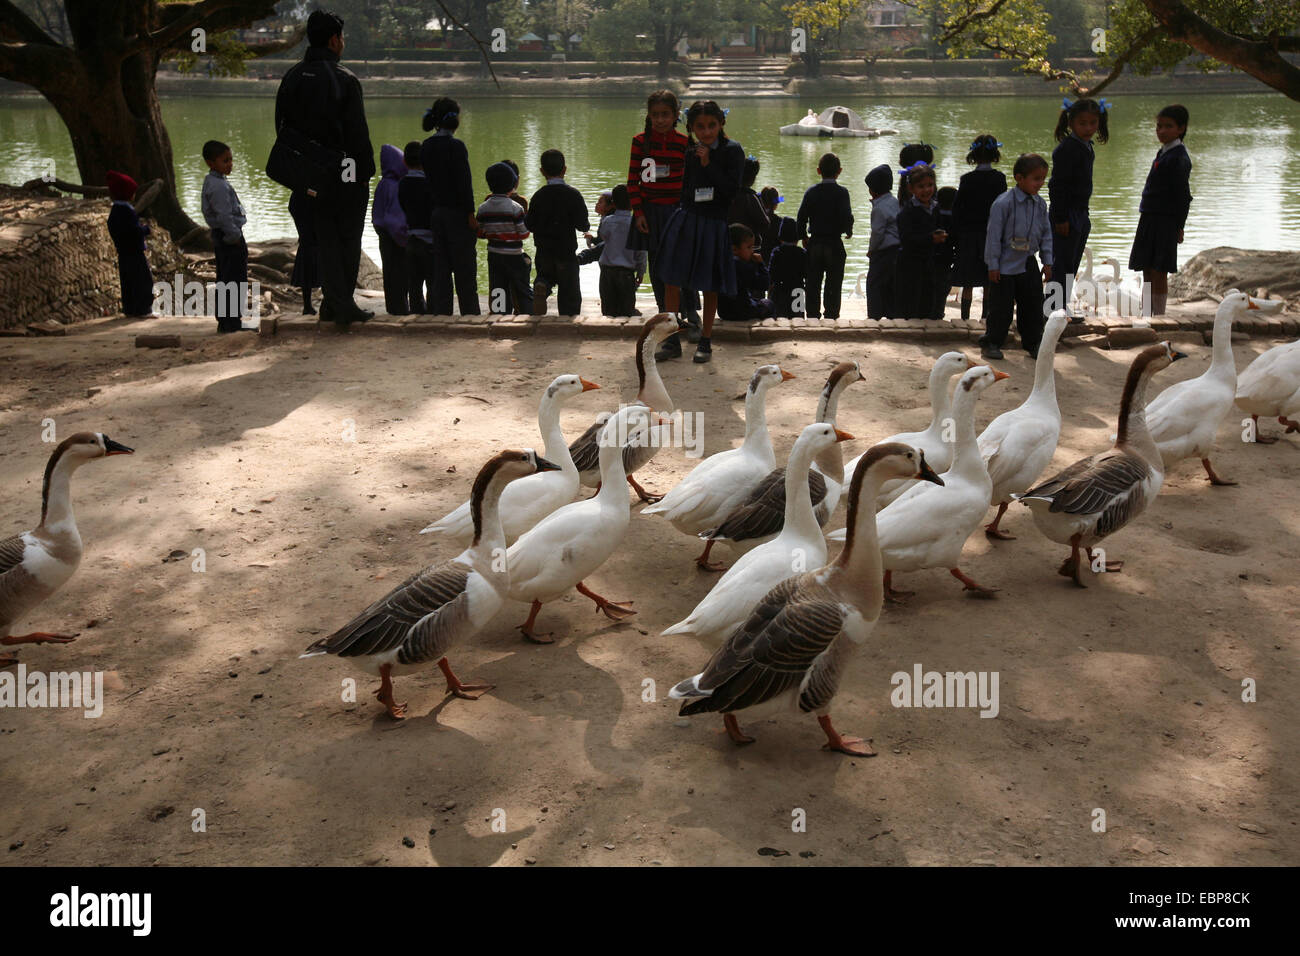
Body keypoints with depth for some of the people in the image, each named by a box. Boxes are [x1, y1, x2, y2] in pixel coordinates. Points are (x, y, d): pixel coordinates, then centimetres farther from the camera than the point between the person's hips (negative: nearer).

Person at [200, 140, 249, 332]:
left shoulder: (211, 181, 14)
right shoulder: (219, 186, -19)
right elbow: (224, 216, -24)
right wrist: (235, 235, -16)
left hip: (221, 238, 11)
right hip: (230, 239, -11)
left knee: (224, 280, 15)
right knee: (236, 280, -7)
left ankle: (224, 322, 22)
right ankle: (233, 322, -5)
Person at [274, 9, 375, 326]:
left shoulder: (291, 77, 7)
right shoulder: (344, 79, -12)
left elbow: (283, 126, 10)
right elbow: (357, 132, -13)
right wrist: (366, 172, -6)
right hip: (346, 175, -5)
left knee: (325, 239, 10)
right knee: (349, 238, 7)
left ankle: (336, 303, 8)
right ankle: (340, 303, 9)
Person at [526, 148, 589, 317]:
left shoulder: (538, 196, -3)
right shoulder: (573, 195, -9)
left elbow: (530, 225, -1)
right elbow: (582, 225, -11)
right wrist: (586, 226, 12)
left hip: (544, 253, 2)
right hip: (566, 252, -2)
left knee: (545, 276, 27)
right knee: (570, 295, 7)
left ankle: (541, 286, -3)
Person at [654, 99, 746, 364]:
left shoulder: (732, 150, -6)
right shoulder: (691, 151, 8)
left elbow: (731, 190, -15)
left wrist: (708, 164, -17)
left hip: (714, 224, -4)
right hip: (686, 219, 4)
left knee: (709, 286, 6)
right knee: (670, 280, -1)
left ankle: (705, 341, 20)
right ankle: (671, 341, 9)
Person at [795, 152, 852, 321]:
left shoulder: (811, 192, 0)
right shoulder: (842, 192, -7)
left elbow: (801, 218, -2)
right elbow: (847, 217, -16)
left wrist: (804, 237, 12)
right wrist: (849, 232, 4)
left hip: (814, 243, 2)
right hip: (834, 244, -2)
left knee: (813, 285, 10)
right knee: (834, 286, 5)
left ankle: (812, 317, 12)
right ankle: (831, 317, 5)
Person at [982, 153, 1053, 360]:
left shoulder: (1040, 204, 4)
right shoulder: (1003, 203, -15)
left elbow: (1046, 233, 12)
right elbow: (994, 234, -12)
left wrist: (1047, 262, 9)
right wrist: (993, 265, -12)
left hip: (1029, 264, 6)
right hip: (1005, 265, -6)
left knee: (1033, 304, 9)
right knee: (1001, 307, 0)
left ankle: (1033, 343, 22)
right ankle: (991, 343, 14)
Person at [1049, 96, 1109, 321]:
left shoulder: (1086, 147, 12)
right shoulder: (1067, 148, -16)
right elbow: (1057, 184, -20)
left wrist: (1082, 214, 20)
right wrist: (1061, 218, -21)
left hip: (1080, 213, 10)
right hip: (1066, 215, -10)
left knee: (1071, 265, 14)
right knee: (1063, 263, -4)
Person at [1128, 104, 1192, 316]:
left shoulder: (1178, 159, -14)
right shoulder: (1164, 153, 14)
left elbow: (1182, 195, -14)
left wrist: (1179, 227, -14)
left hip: (1165, 222, -9)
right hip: (1150, 219, 9)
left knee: (1158, 272, -6)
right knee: (1147, 271, 13)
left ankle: (1158, 317, 0)